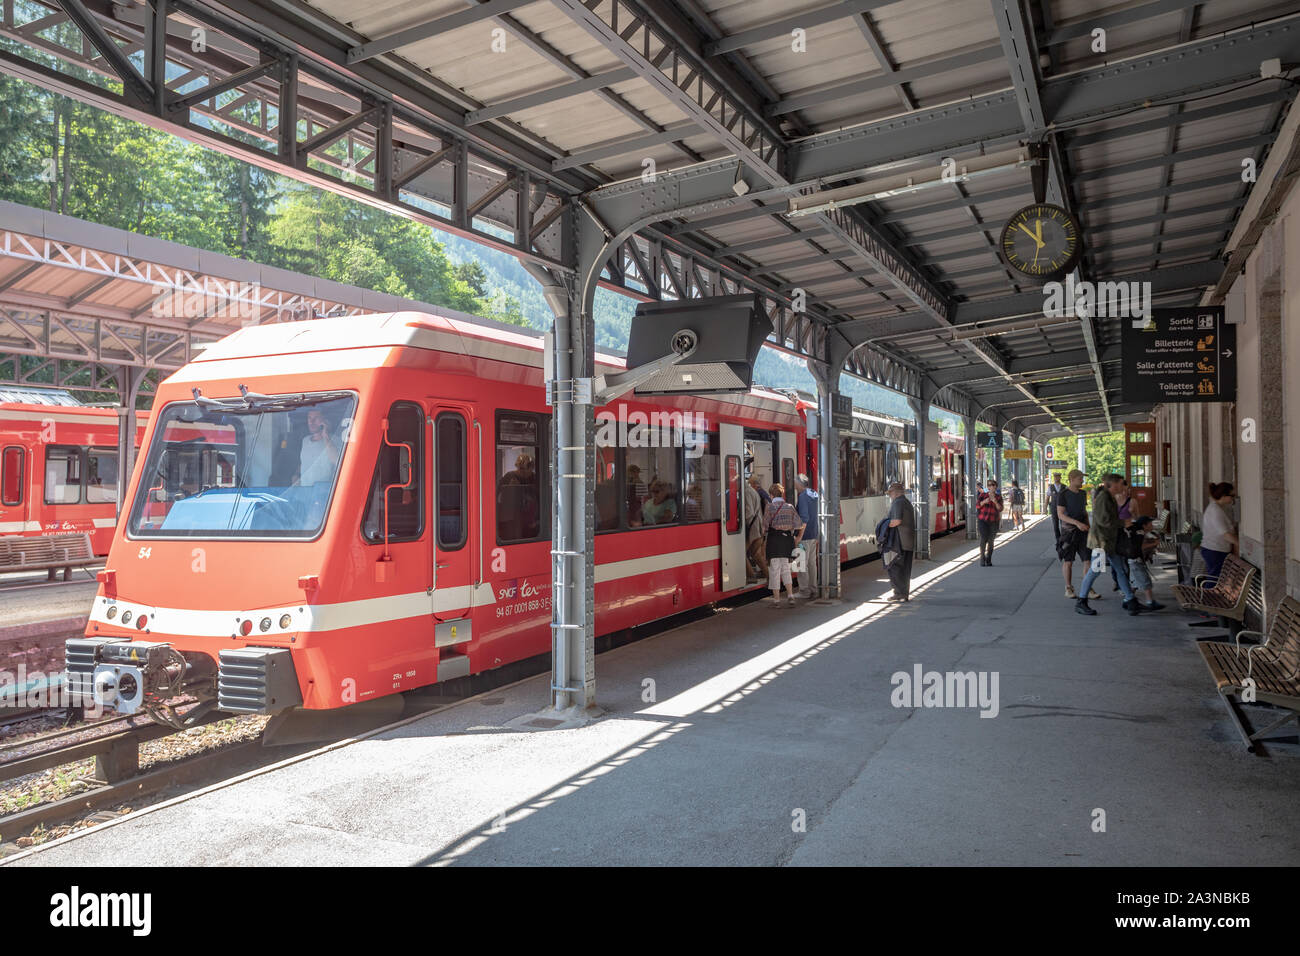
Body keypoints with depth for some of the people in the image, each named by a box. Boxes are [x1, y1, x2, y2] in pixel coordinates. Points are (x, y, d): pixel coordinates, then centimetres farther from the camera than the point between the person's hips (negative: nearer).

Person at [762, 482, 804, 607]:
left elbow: (765, 526, -4)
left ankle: (776, 600, 6)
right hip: (787, 539, 4)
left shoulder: (770, 507, -7)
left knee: (774, 570, 4)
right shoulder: (790, 507, 4)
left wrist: (764, 535, 15)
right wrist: (797, 539, 13)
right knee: (786, 569, 15)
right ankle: (791, 596, 3)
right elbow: (800, 525, 1)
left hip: (774, 540, -4)